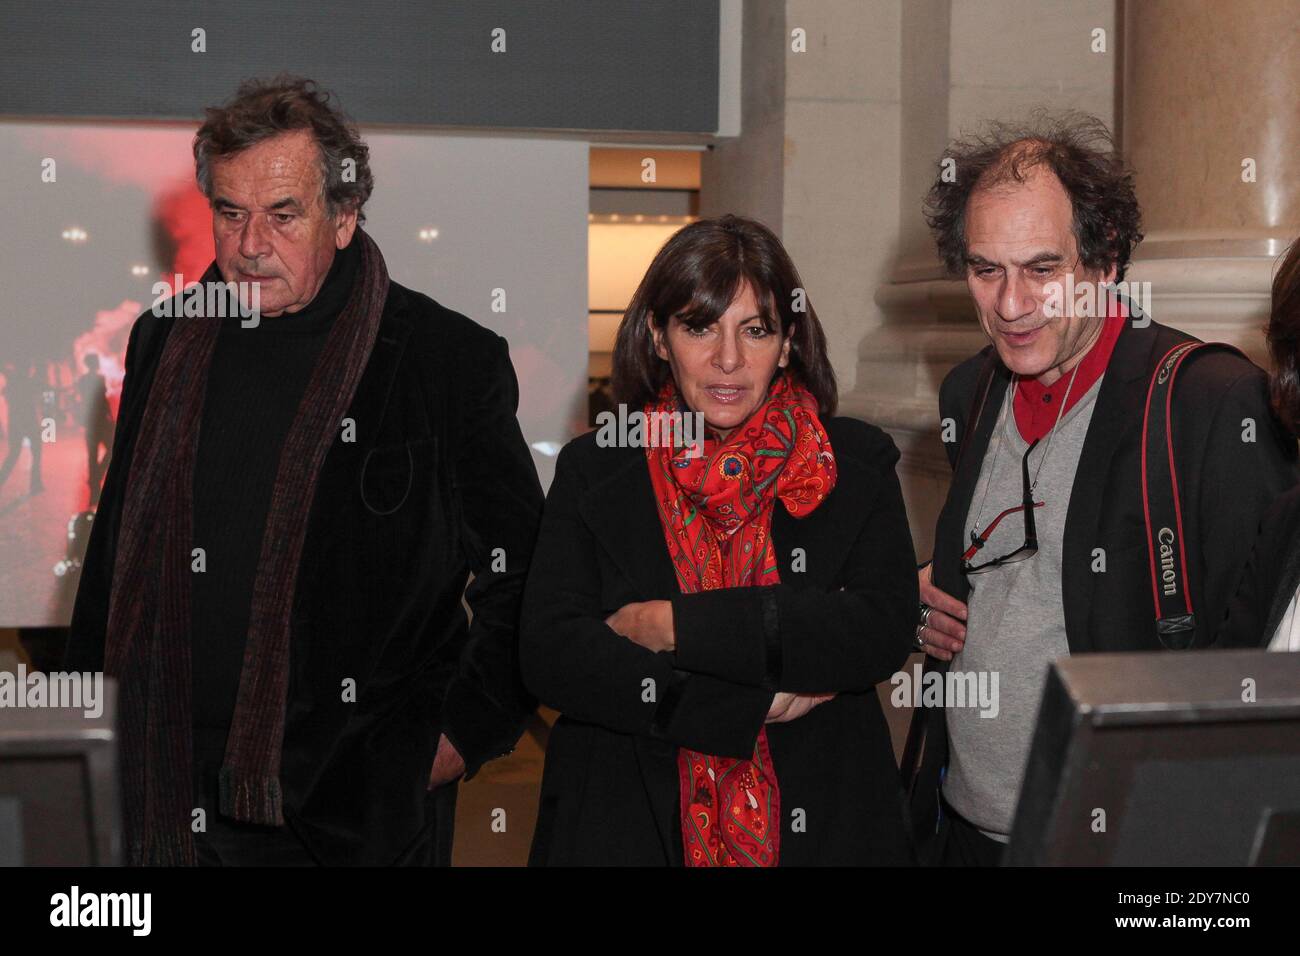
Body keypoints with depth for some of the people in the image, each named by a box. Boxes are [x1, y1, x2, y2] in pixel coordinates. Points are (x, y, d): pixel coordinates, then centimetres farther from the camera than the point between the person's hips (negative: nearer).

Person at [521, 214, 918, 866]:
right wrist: (754, 706, -18)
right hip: (627, 825, 0)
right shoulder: (593, 470, 0)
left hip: (816, 827, 0)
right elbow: (549, 654, -11)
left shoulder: (857, 463, 0)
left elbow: (883, 633, -14)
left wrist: (676, 625, -18)